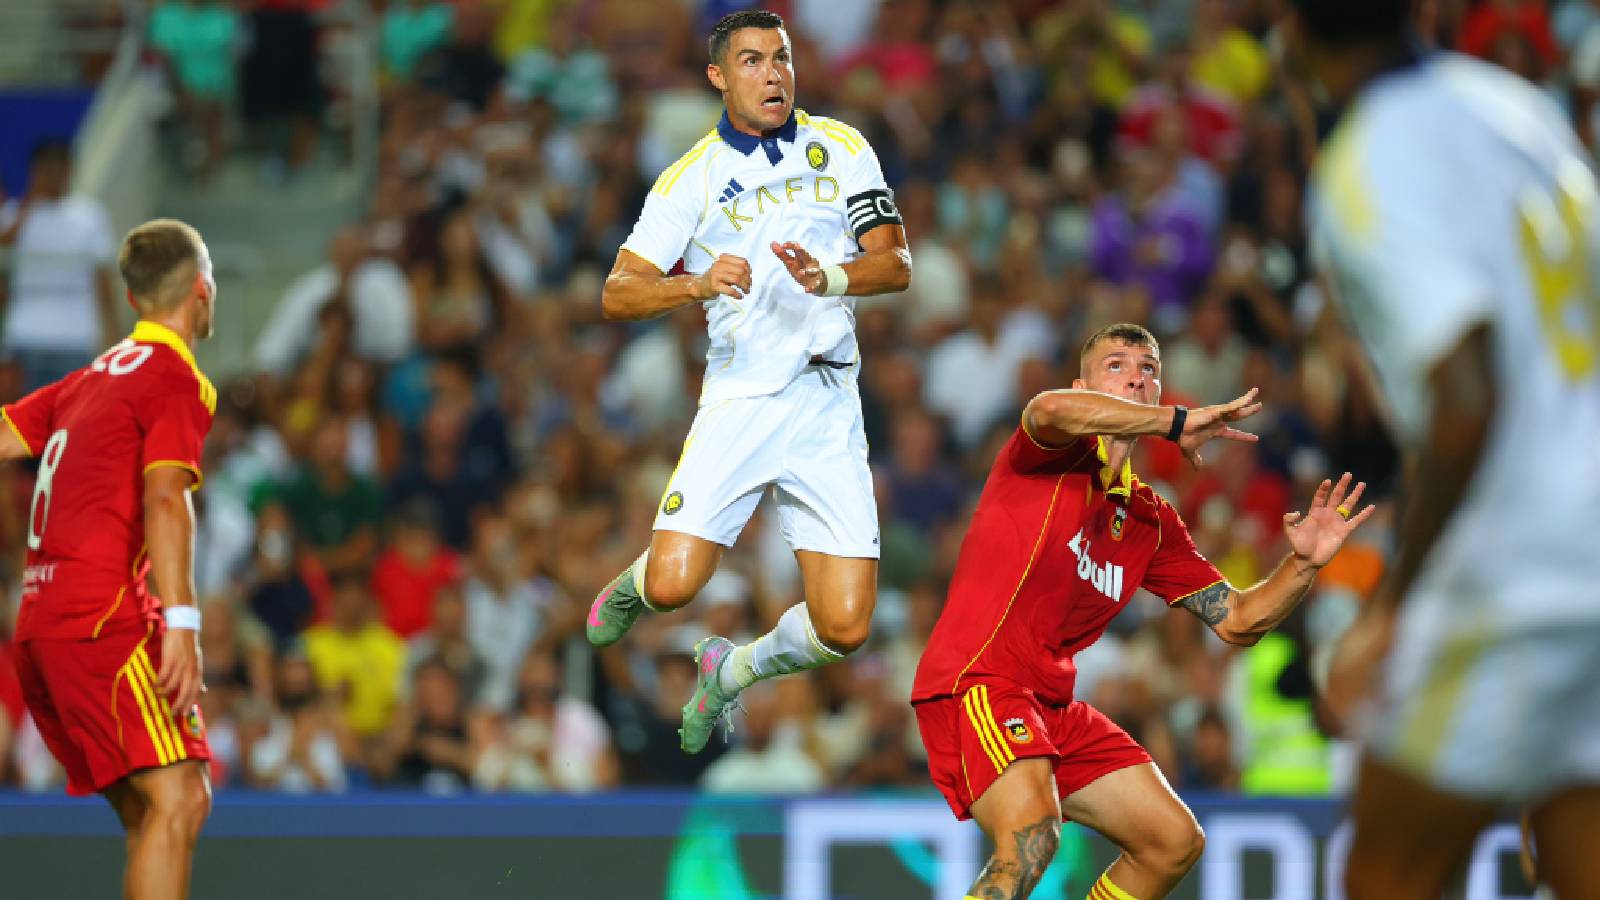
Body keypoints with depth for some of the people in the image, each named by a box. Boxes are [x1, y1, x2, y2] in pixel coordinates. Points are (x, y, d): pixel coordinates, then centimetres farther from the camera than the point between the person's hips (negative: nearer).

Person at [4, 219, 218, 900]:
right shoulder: (178, 382, -5)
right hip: (104, 620, -9)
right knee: (179, 799, -17)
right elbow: (164, 500, -17)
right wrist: (181, 622, -24)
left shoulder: (91, 378, 18)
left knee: (147, 815, 11)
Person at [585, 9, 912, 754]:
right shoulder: (692, 177, 2)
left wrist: (829, 278, -18)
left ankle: (730, 671, 24)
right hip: (738, 404, -2)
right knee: (672, 585, -18)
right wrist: (699, 283, -22)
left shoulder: (840, 148, 8)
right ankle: (627, 589, 21)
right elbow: (618, 295, -3)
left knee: (843, 628, -8)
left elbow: (896, 265, 3)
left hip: (828, 409, 2)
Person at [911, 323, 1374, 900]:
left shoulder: (1151, 522, 15)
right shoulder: (1060, 456, -5)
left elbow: (1237, 621, 17)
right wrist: (1178, 422, -24)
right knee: (1030, 838, -33)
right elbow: (1051, 410, -31)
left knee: (1175, 841, 9)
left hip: (1053, 703, 9)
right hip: (976, 681, -9)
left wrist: (1303, 564, -1)